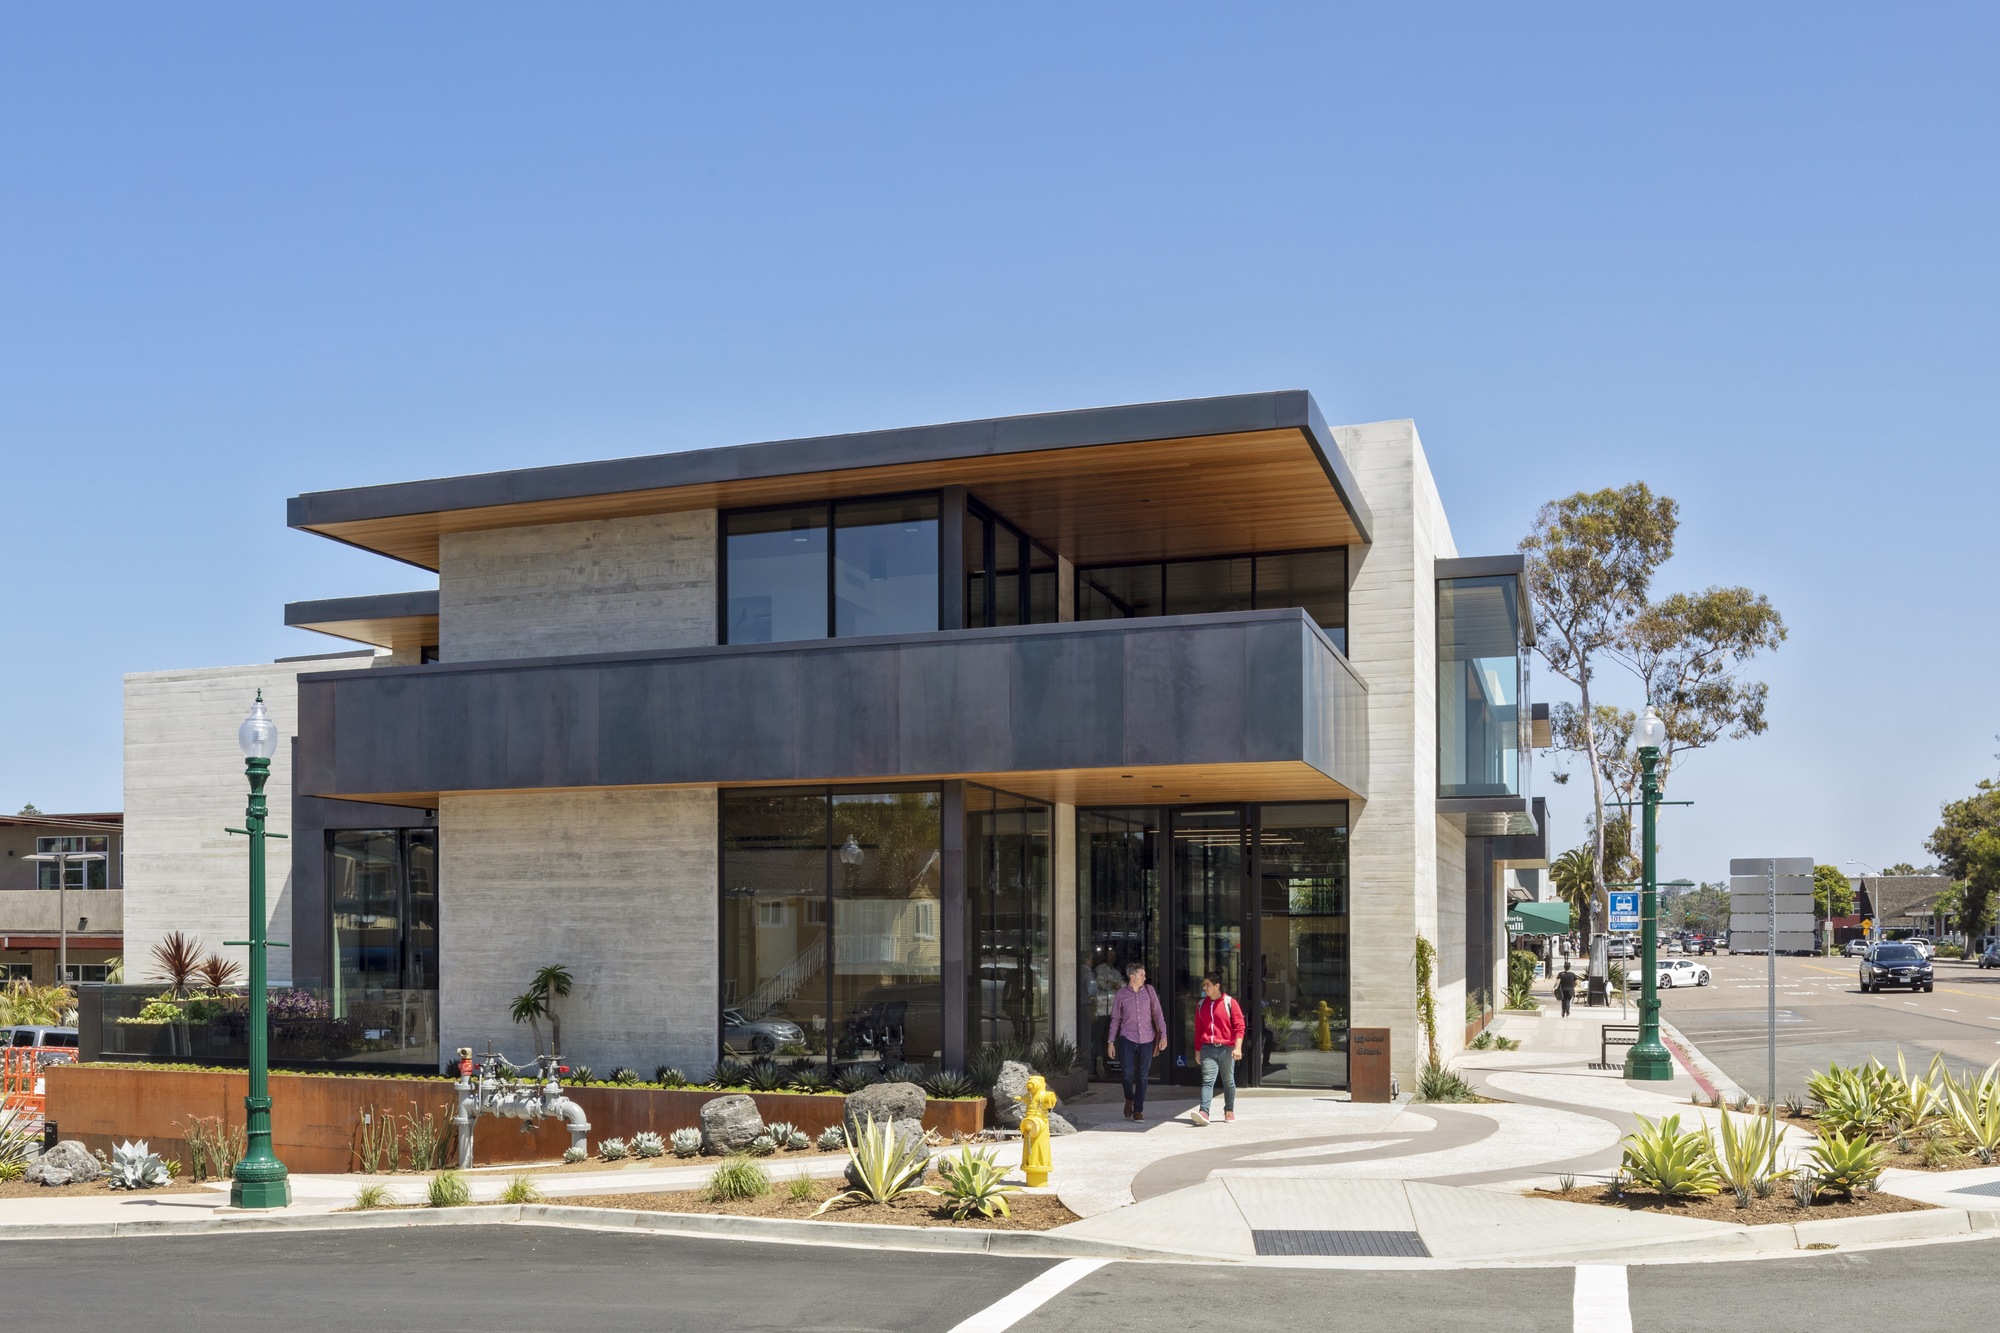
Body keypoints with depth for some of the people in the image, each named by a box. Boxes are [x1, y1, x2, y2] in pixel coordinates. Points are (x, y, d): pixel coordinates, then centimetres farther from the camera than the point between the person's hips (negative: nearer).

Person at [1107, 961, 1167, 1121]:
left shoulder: (1149, 991, 5)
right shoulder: (1121, 994, 1)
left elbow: (1158, 1014, 8)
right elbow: (1115, 1019, 7)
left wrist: (1163, 1035, 2)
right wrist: (1111, 1041, 4)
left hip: (1147, 1040, 2)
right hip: (1127, 1039, -2)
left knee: (1143, 1076, 3)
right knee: (1127, 1074, -11)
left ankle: (1138, 1110, 14)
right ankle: (1129, 1099, 19)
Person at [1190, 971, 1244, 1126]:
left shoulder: (1230, 1003, -2)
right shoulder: (1201, 1005, 10)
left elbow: (1239, 1026, -5)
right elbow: (1198, 1029, 16)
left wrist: (1238, 1048, -12)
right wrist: (1197, 1049, 16)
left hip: (1227, 1049, -2)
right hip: (1208, 1049, 2)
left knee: (1228, 1081, 11)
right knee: (1207, 1080, -12)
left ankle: (1229, 1110, 27)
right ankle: (1204, 1112, -23)